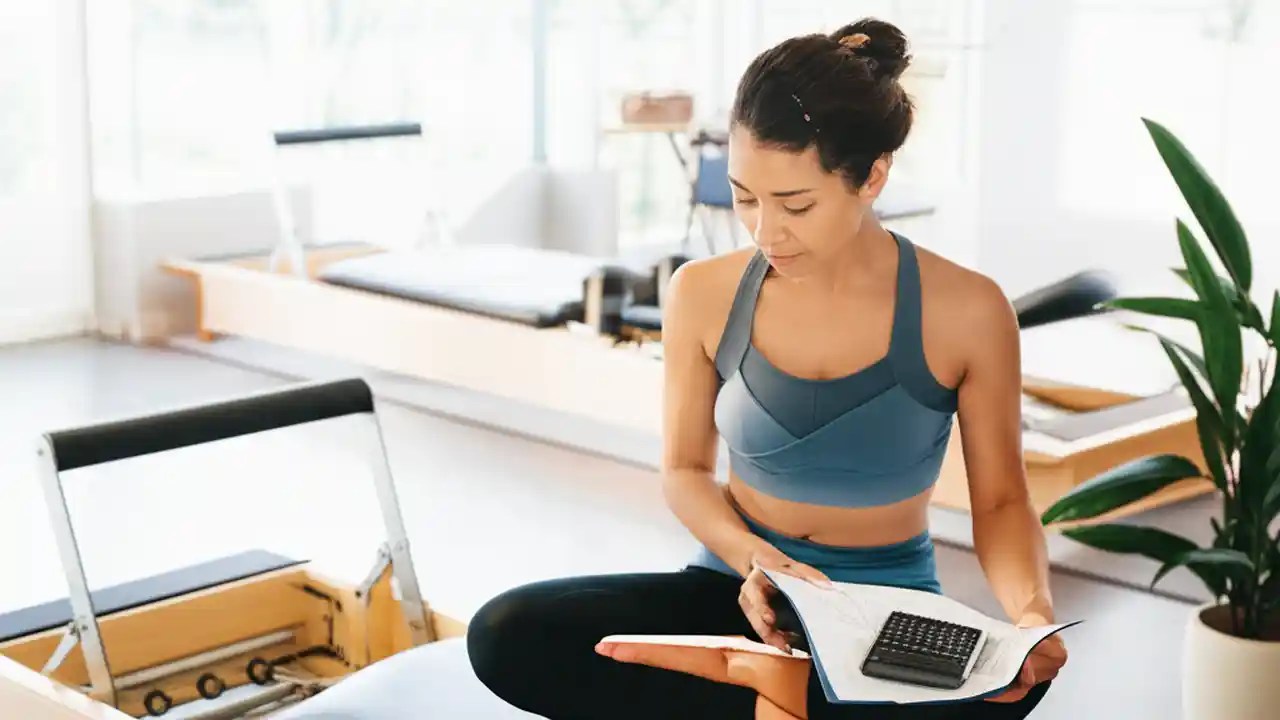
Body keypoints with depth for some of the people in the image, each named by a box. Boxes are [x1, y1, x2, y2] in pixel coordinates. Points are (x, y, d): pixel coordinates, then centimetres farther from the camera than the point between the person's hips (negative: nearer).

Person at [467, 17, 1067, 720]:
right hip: (735, 590, 2)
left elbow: (999, 500, -2)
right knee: (504, 634, -23)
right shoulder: (703, 293, -6)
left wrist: (1030, 609, -24)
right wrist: (753, 559, -18)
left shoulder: (965, 311, -10)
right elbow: (685, 471, 4)